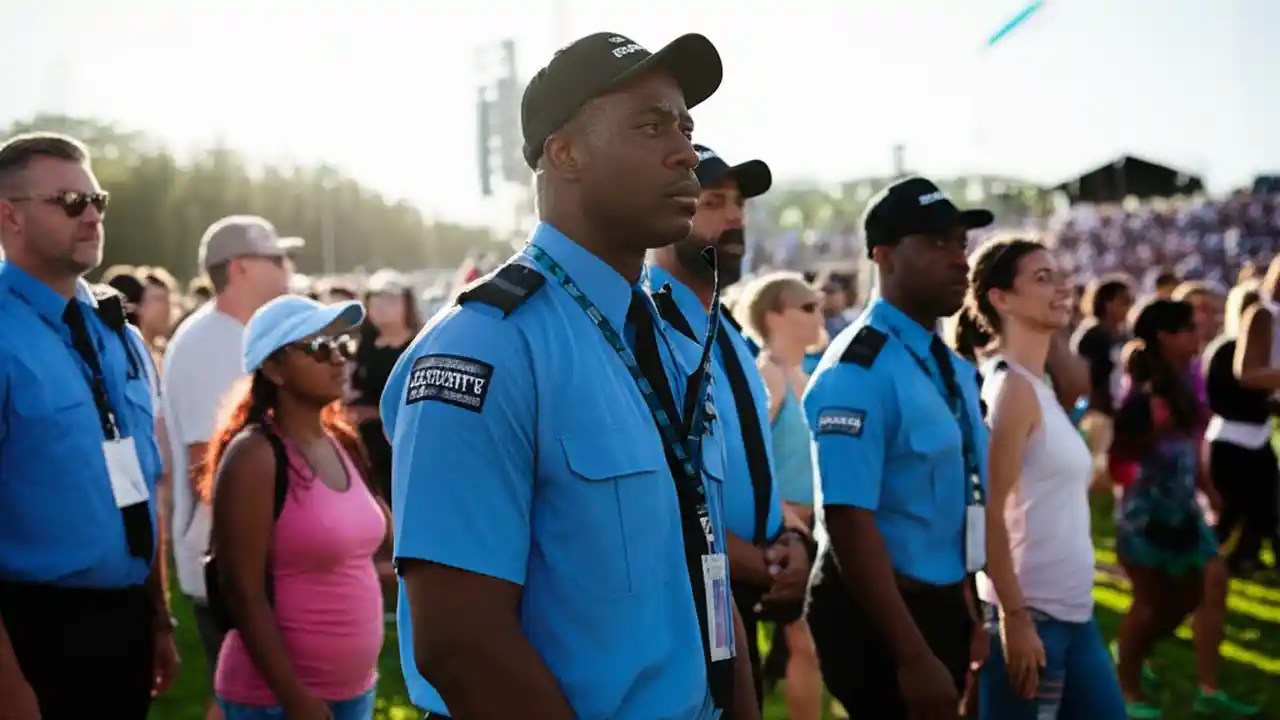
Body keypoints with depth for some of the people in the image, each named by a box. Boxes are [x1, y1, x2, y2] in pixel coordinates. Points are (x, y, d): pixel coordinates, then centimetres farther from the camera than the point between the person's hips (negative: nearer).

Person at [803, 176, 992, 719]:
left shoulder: (955, 368, 9)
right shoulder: (860, 370, -20)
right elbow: (849, 521, -26)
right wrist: (913, 657, -25)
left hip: (941, 605, 9)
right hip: (877, 614, -9)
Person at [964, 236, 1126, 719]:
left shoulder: (1040, 386, 13)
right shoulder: (1012, 386, -14)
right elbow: (989, 511, -19)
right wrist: (1014, 616, -21)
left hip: (1073, 612, 9)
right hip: (1031, 615, -9)